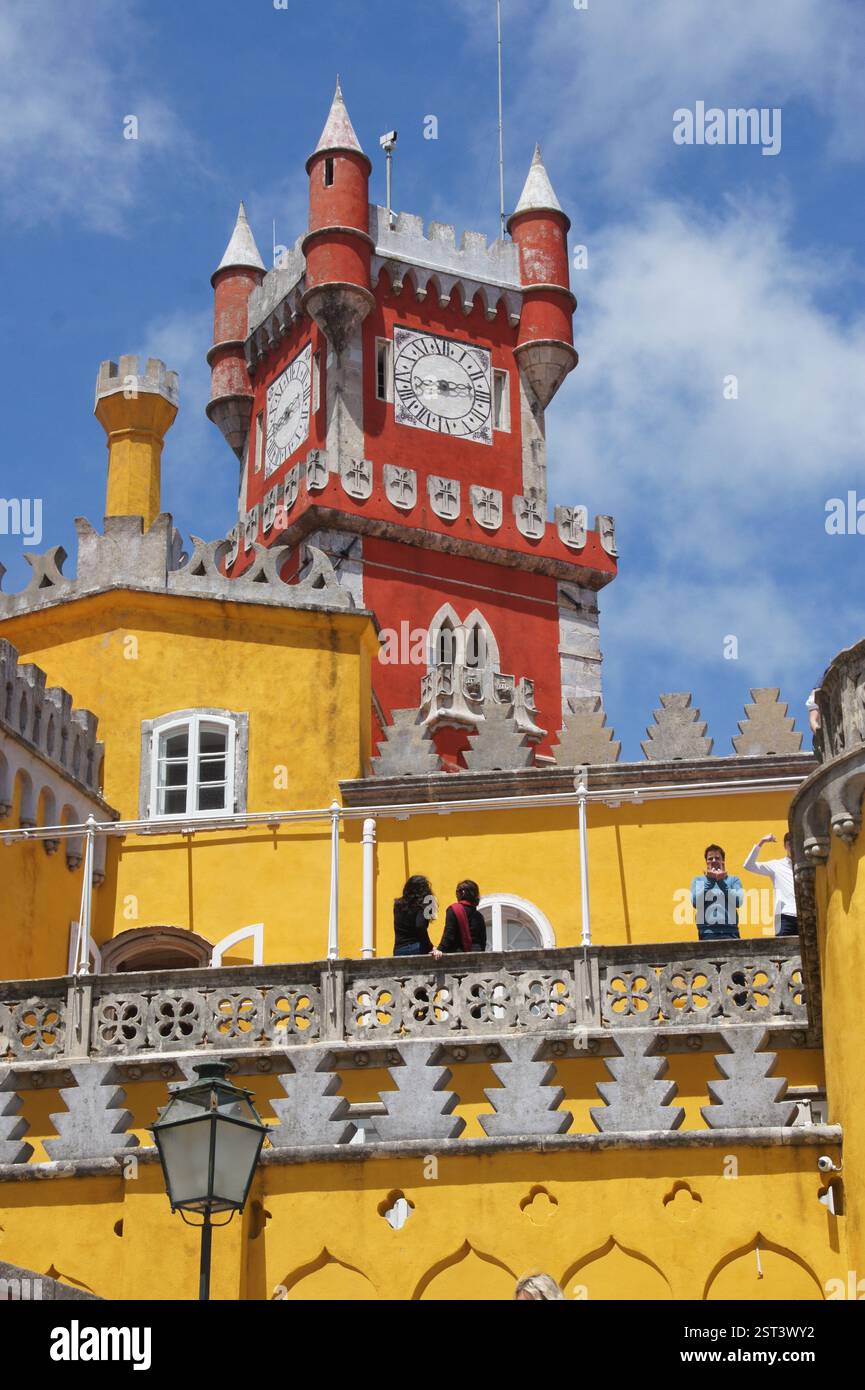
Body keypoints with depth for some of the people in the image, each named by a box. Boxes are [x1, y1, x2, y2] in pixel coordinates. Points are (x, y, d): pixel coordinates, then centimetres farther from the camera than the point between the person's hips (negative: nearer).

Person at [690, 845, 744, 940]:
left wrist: (721, 882, -6)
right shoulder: (698, 880, 14)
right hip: (707, 933, 0)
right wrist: (709, 881, -5)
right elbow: (696, 902, -3)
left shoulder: (733, 880, 14)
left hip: (730, 932, 0)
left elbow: (738, 902, -3)